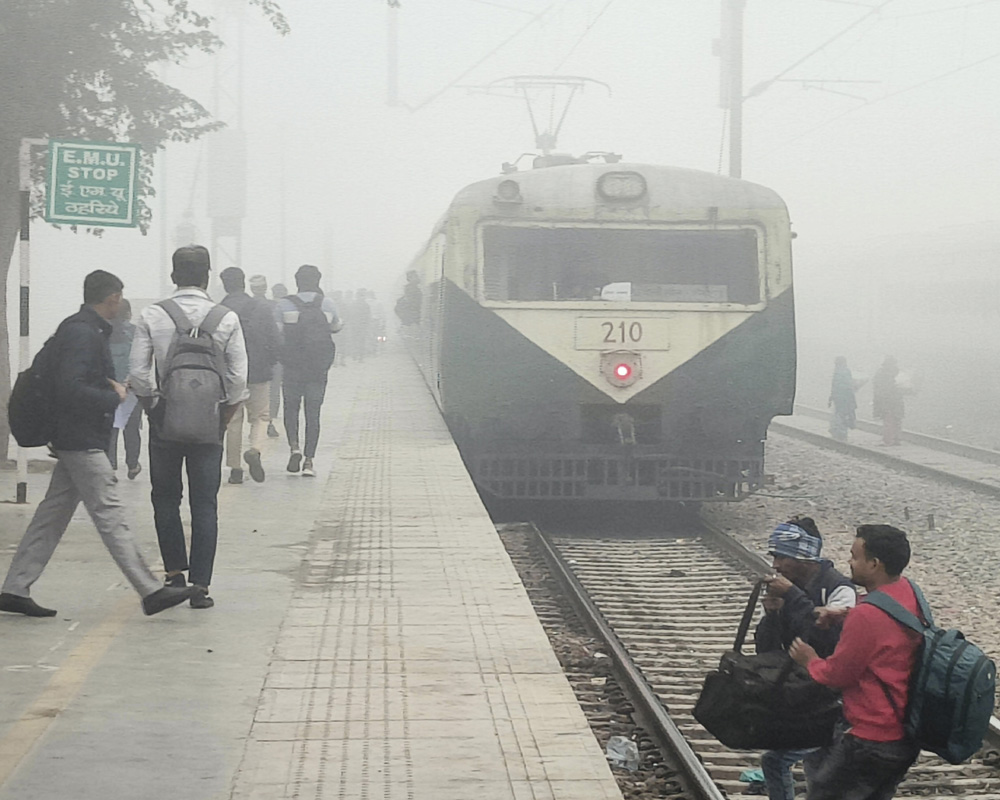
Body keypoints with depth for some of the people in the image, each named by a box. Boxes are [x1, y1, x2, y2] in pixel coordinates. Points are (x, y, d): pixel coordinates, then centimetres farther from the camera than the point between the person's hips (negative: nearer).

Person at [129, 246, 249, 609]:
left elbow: (138, 374, -7)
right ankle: (200, 585, 0)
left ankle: (174, 571, 16)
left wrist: (152, 408, 8)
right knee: (204, 504, 3)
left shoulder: (151, 317, -5)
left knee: (166, 498, 16)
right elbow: (238, 378, -6)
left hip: (164, 416, 0)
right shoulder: (227, 319, -5)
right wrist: (226, 416, 8)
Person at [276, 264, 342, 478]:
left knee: (291, 407, 14)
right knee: (313, 412, 7)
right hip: (319, 367, 1)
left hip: (292, 366, -1)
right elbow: (336, 327, 16)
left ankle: (294, 446, -9)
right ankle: (309, 460, 2)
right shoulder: (327, 304, 0)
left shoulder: (284, 304, -5)